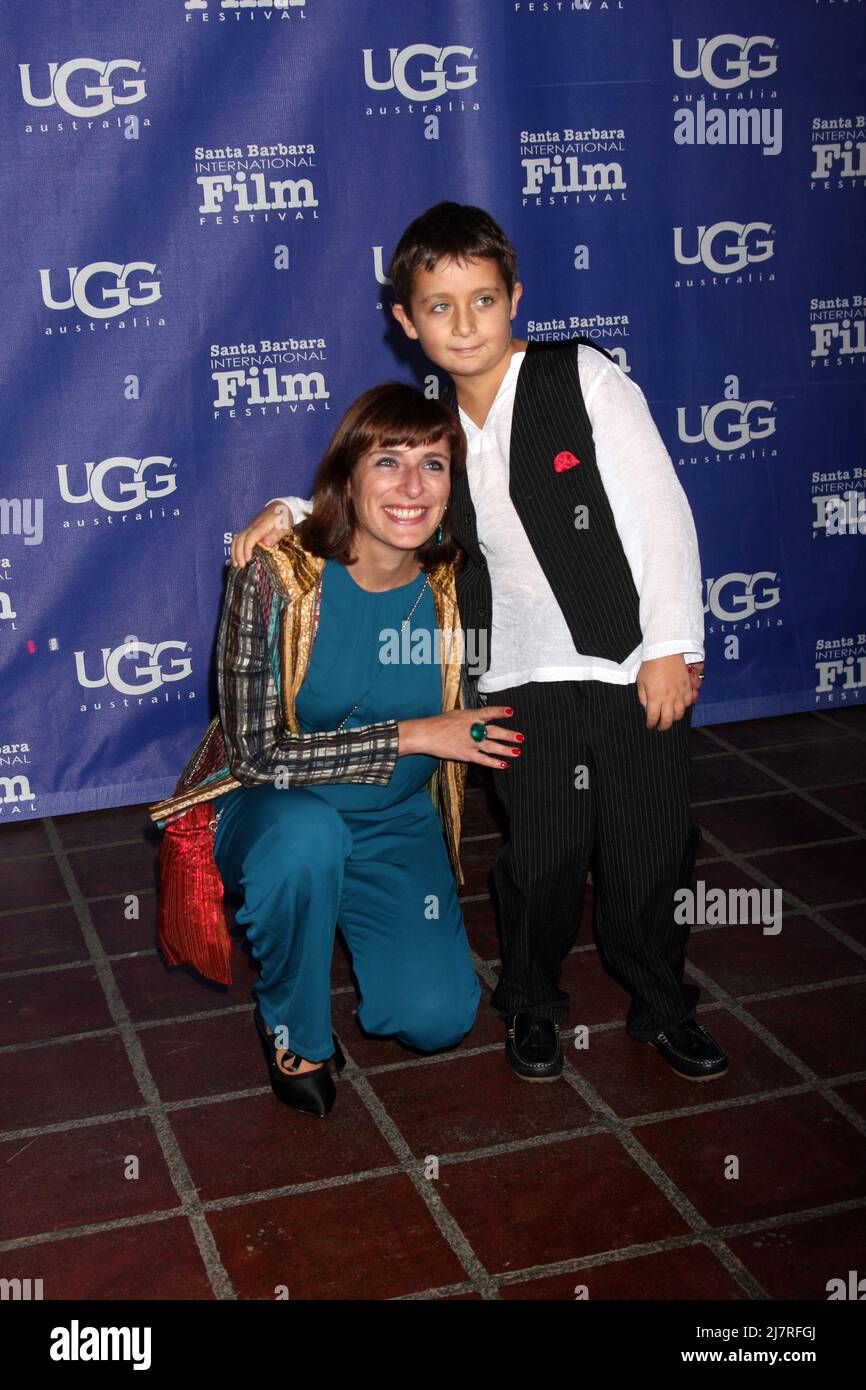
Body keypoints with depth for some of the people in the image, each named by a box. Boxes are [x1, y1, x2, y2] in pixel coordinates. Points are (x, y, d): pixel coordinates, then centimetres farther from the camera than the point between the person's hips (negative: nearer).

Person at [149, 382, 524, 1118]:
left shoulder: (456, 588, -11)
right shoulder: (277, 578, -21)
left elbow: (481, 723, 4)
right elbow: (255, 753, -22)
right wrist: (411, 735, -25)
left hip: (398, 826, 3)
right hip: (277, 815, -3)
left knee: (437, 1018, -15)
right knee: (309, 833, -38)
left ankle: (349, 924, 20)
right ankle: (294, 1029, -9)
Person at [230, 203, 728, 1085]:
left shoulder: (582, 376, -5)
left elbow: (660, 509, -8)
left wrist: (671, 645, -12)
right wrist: (289, 510, 4)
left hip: (636, 670, -2)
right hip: (524, 681, 2)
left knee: (650, 855, 7)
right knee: (541, 859, 8)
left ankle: (662, 1007, 32)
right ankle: (531, 1004, 34)